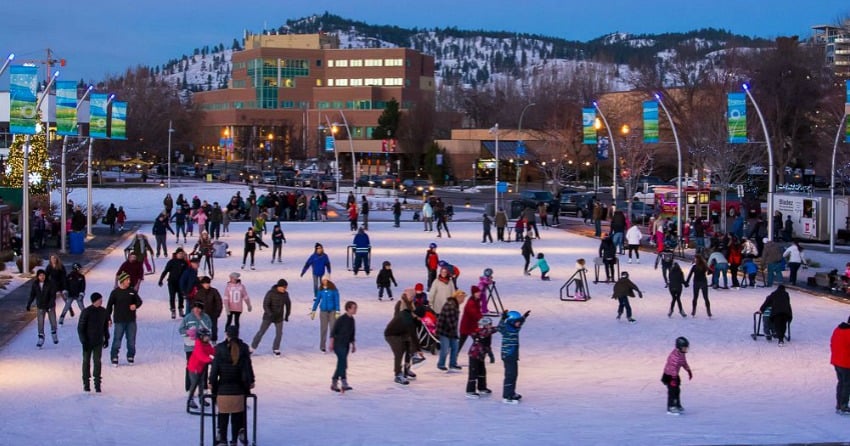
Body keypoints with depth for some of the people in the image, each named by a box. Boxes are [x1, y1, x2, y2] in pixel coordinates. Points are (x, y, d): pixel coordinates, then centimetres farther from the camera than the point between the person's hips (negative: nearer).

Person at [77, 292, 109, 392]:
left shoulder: (103, 312, 2)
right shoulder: (86, 312, -13)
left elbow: (106, 326, 15)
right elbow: (80, 327, -11)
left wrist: (106, 338, 13)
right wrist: (84, 341, -14)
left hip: (98, 342, 3)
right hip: (88, 342, -3)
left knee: (97, 362, -1)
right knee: (86, 362, 8)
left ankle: (97, 384, 4)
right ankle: (86, 384, 17)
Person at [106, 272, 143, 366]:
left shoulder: (132, 291, 4)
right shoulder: (115, 292, -5)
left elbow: (139, 301, 13)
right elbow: (109, 306, 1)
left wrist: (136, 305, -10)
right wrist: (108, 318, -1)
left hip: (131, 320, 3)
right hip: (119, 321, -3)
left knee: (131, 340, 7)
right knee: (117, 339, -3)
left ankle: (131, 357, 22)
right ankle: (114, 358, 7)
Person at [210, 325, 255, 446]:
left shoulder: (220, 348, -5)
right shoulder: (243, 348, -2)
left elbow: (215, 366, -4)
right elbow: (248, 366, 2)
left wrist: (211, 382, 4)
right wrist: (250, 381, 11)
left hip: (223, 386, -1)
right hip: (239, 386, 1)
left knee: (223, 414, 6)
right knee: (237, 413, 8)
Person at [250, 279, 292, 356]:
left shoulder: (285, 294, -6)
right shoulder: (270, 293, -20)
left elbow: (288, 304, 11)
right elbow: (265, 305, -23)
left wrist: (287, 315, 13)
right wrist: (270, 314, -36)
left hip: (279, 317, 4)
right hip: (268, 317, -3)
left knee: (279, 333, 0)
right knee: (261, 332, -3)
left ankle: (275, 349, 19)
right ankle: (252, 348, 5)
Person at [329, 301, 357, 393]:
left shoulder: (352, 320, 9)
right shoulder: (341, 319, -13)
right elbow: (333, 331, -13)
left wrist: (353, 344, 20)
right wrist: (331, 342, -17)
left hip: (346, 345, 8)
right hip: (338, 344, -8)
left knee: (341, 364, 11)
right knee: (343, 363, -18)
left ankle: (334, 383, 19)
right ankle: (344, 383, -22)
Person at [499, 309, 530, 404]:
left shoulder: (514, 329, 9)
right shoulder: (506, 329, -16)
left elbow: (520, 324, 31)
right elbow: (500, 327, -38)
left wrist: (524, 317, 41)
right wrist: (503, 318, -51)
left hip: (514, 356, 9)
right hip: (508, 356, -9)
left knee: (514, 375, 19)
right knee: (510, 375, -8)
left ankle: (512, 393, 33)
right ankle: (506, 397, -6)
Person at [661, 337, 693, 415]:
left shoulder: (682, 354, 3)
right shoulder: (674, 355, -30)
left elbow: (684, 363, 19)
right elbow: (673, 367, -34)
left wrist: (689, 371, 25)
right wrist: (674, 378, -36)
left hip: (674, 375, 10)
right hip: (669, 376, -10)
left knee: (677, 391, 17)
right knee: (672, 391, -10)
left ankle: (677, 406, 30)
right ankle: (670, 408, -4)